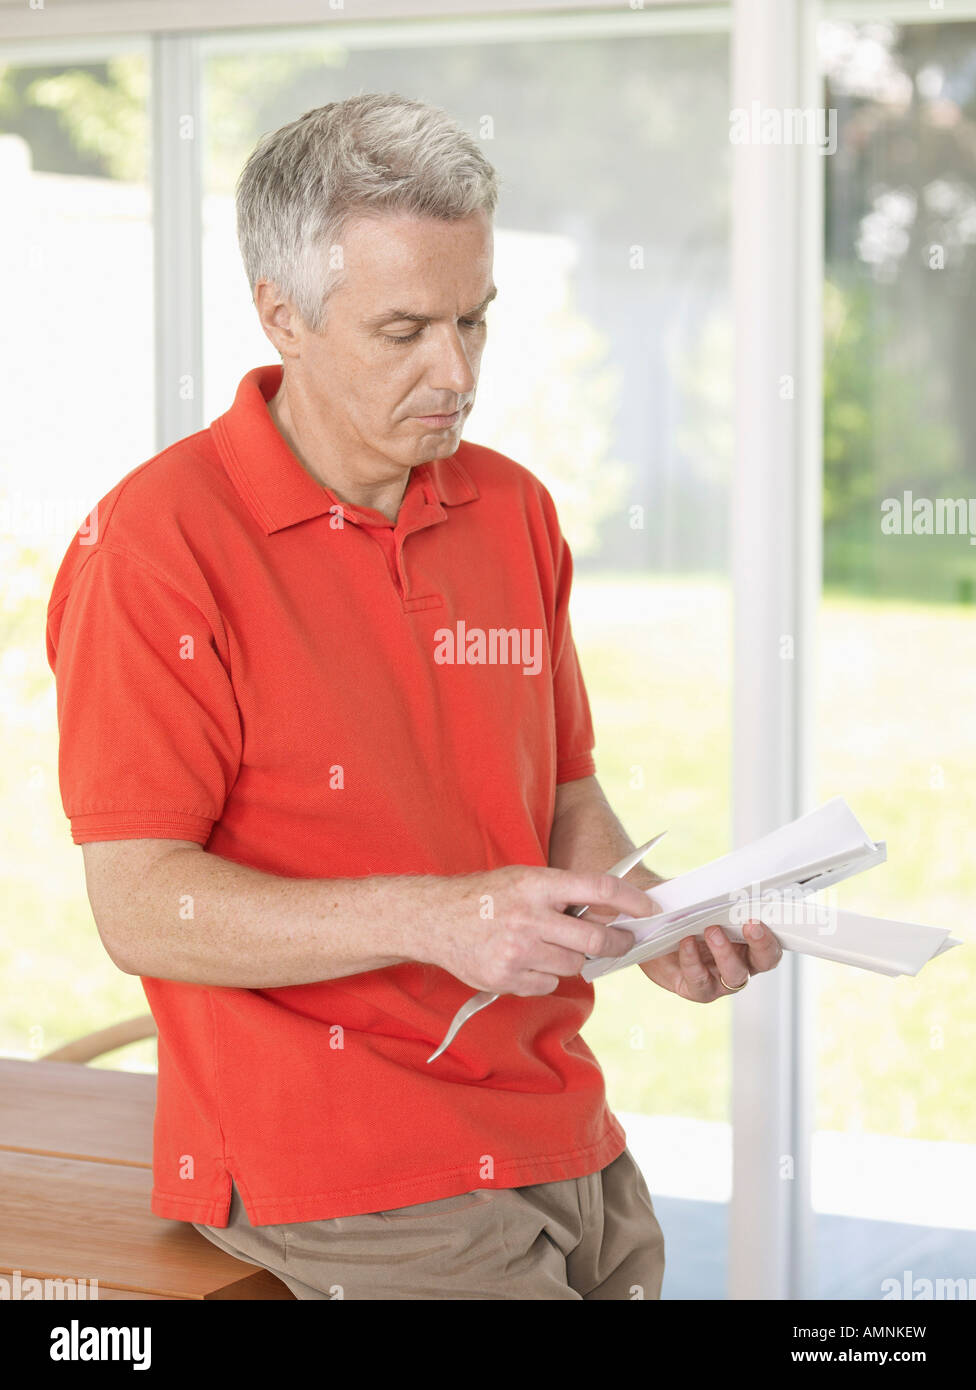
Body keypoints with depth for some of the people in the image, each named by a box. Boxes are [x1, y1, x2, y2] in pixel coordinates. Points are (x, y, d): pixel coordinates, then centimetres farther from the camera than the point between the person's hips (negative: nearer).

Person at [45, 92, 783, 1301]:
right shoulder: (154, 544, -11)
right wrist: (434, 916, -25)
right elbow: (140, 907, -15)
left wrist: (647, 916, -3)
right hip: (338, 1175, -6)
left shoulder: (513, 511, 9)